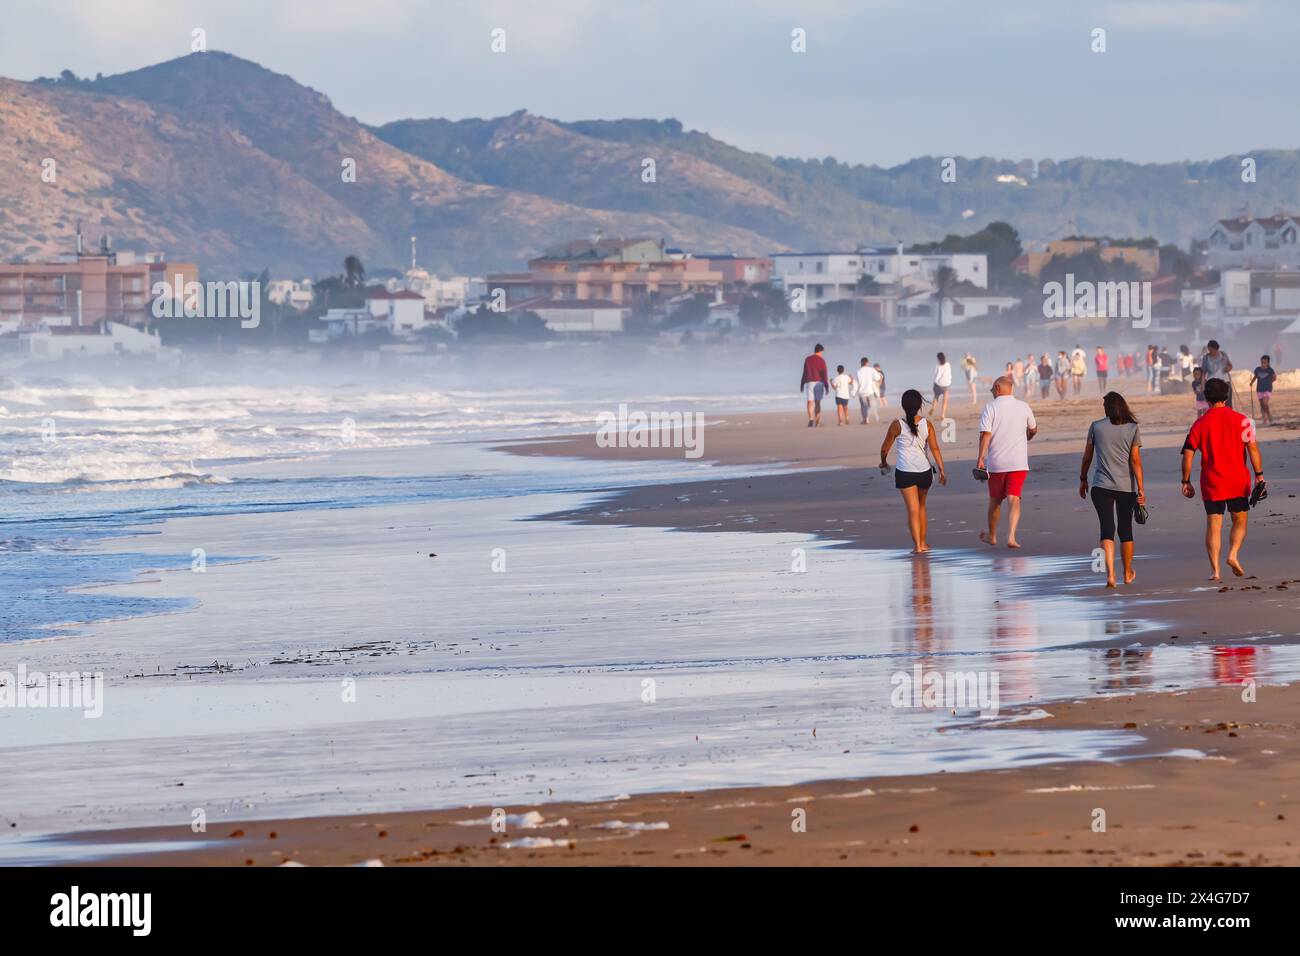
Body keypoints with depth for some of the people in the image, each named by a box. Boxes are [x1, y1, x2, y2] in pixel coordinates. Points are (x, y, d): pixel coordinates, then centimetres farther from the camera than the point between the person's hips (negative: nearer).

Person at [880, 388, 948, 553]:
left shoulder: (897, 425, -6)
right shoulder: (927, 425, 0)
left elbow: (885, 448, 2)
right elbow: (934, 448, -4)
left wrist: (884, 463, 21)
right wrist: (942, 470, -2)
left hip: (905, 473, -3)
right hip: (924, 471, 3)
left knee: (913, 509, -5)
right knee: (921, 507, 20)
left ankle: (917, 545, -13)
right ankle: (922, 543, 25)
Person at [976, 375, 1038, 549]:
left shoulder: (990, 408, -5)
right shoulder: (1023, 407, 5)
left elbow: (985, 434, -13)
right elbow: (1033, 430, 20)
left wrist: (981, 458, -12)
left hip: (996, 463, -1)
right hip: (1018, 462, 1)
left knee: (995, 500, 15)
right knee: (1014, 499, -4)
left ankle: (992, 536, 30)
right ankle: (1011, 536, -20)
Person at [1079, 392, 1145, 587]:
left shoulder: (1096, 427, -1)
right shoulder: (1132, 429, -2)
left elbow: (1087, 456, 6)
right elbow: (1135, 460, -7)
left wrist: (1083, 479, 20)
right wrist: (1140, 489, -7)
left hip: (1101, 487, -1)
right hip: (1126, 487, 1)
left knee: (1107, 530, -3)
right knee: (1126, 530, 15)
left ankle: (1110, 574, -20)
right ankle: (1128, 574, 30)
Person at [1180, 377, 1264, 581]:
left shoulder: (1200, 424, 0)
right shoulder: (1240, 420, -2)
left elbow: (1188, 455, -1)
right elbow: (1252, 448, -8)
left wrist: (1186, 482, 7)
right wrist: (1259, 475, -4)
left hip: (1211, 483, 0)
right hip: (1238, 481, 0)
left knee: (1213, 526, 2)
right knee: (1240, 521, 15)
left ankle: (1215, 570, -4)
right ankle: (1233, 554, -6)